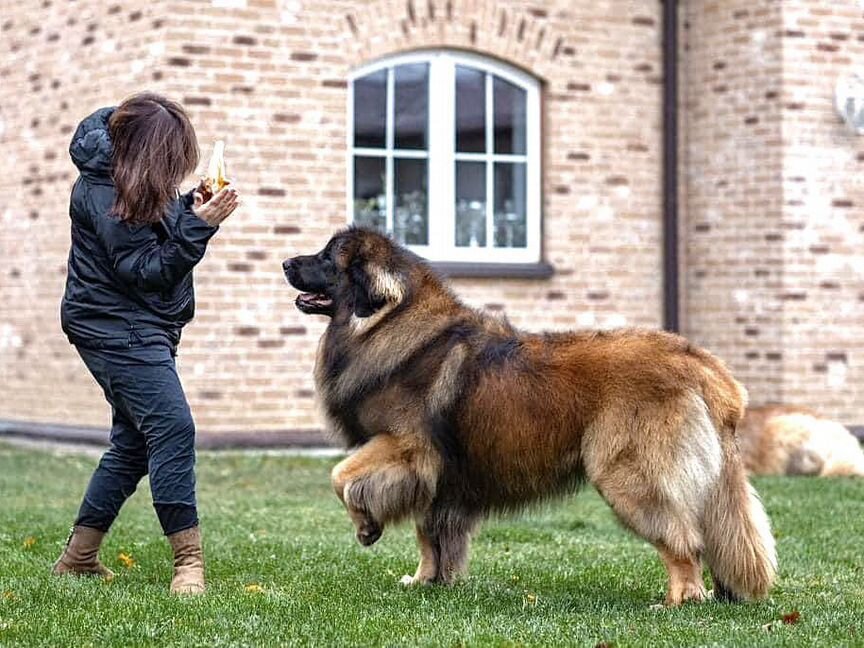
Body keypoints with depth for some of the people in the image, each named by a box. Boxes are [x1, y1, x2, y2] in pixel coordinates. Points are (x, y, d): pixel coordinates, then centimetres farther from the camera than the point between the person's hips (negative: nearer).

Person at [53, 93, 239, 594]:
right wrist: (199, 226, -28)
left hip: (137, 329, 11)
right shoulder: (101, 191, -20)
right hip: (116, 328, -11)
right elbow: (144, 269, -21)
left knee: (134, 441, 13)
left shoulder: (135, 182, 8)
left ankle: (78, 558, 20)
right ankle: (189, 562, -19)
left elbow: (158, 231, 14)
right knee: (172, 427, -18)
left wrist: (192, 207, -5)